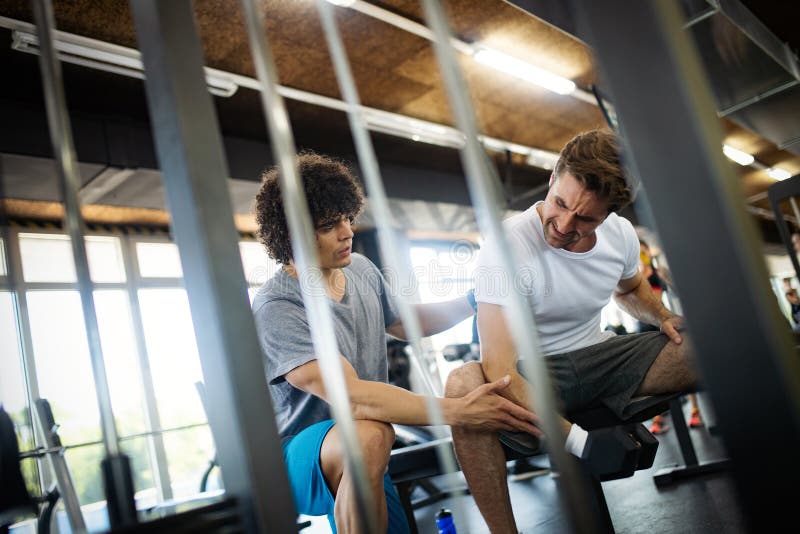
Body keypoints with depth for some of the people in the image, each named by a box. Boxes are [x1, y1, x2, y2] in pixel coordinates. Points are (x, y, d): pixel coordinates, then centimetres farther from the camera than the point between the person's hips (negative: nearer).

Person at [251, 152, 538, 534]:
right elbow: (350, 396, -33)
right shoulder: (275, 308, -24)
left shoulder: (362, 269, 1)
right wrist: (458, 411, -39)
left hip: (360, 462, 8)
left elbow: (403, 323, 21)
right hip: (299, 456, -7)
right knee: (369, 437, -38)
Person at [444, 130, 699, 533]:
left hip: (600, 356, 5)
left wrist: (664, 317, -2)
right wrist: (577, 442, -39)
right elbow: (500, 370, -32)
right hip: (532, 375, -5)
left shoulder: (621, 234, -5)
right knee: (464, 386, -39)